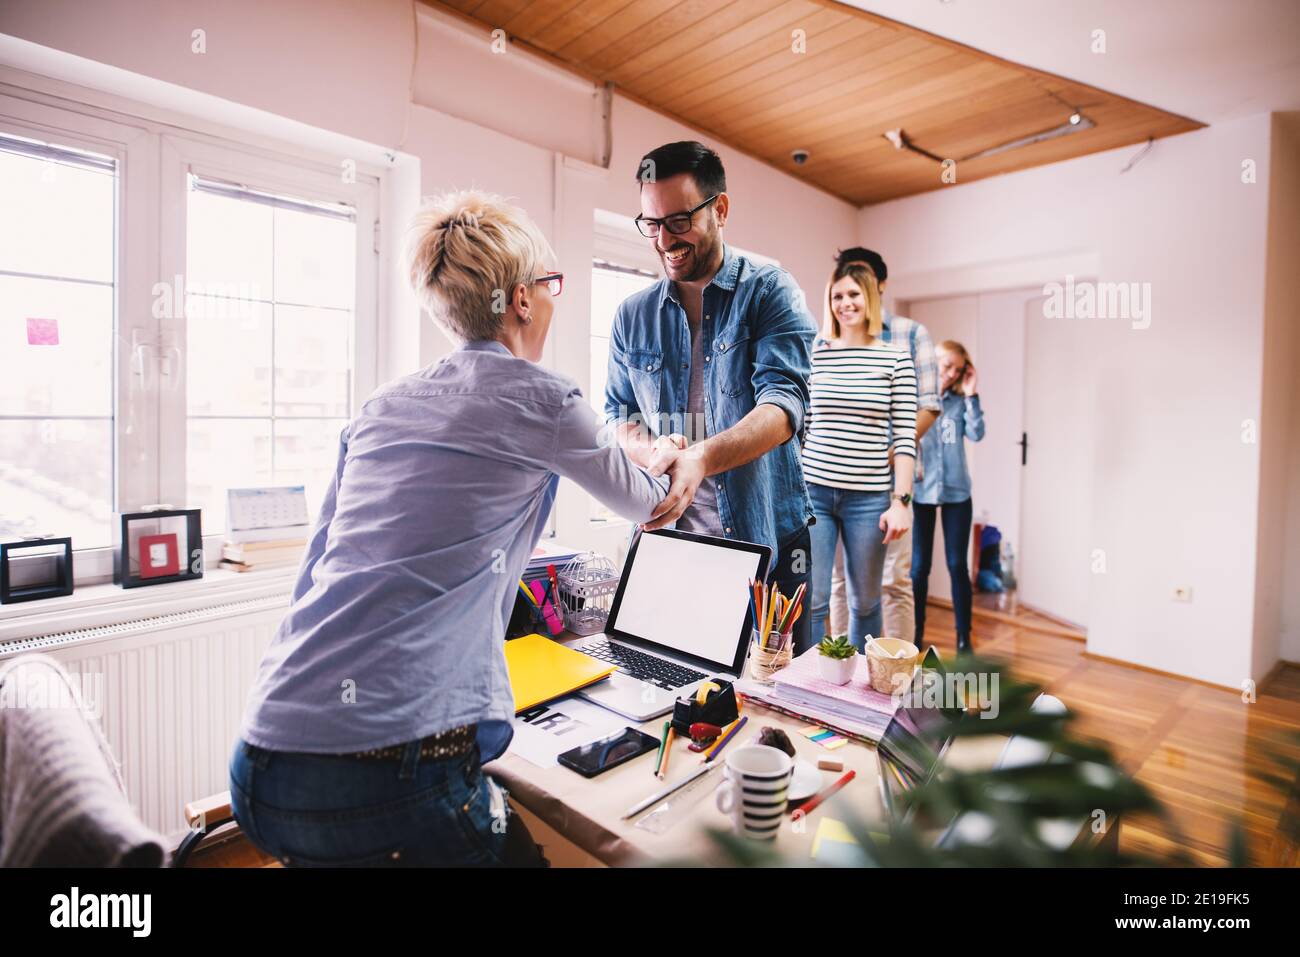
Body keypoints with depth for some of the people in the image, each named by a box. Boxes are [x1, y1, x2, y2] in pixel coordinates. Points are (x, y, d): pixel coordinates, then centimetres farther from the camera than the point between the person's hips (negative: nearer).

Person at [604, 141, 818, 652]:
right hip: (666, 538, 3)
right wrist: (652, 452, -13)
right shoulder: (632, 315, 8)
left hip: (765, 538, -2)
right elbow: (617, 416, 11)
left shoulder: (770, 291, -4)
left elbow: (785, 402, -16)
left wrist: (701, 458, -34)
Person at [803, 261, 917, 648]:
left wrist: (901, 500, -8)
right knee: (811, 600, 1)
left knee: (864, 601, 12)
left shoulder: (896, 358, 2)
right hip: (813, 490, 1)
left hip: (869, 496, 0)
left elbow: (905, 436, -1)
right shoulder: (814, 355, 5)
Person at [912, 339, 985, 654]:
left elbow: (977, 434, -7)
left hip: (956, 492, 2)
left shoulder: (959, 401, 6)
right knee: (918, 567, 5)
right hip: (920, 492, -2)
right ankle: (915, 635, 18)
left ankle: (964, 639, 16)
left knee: (957, 564, 6)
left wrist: (971, 395, -8)